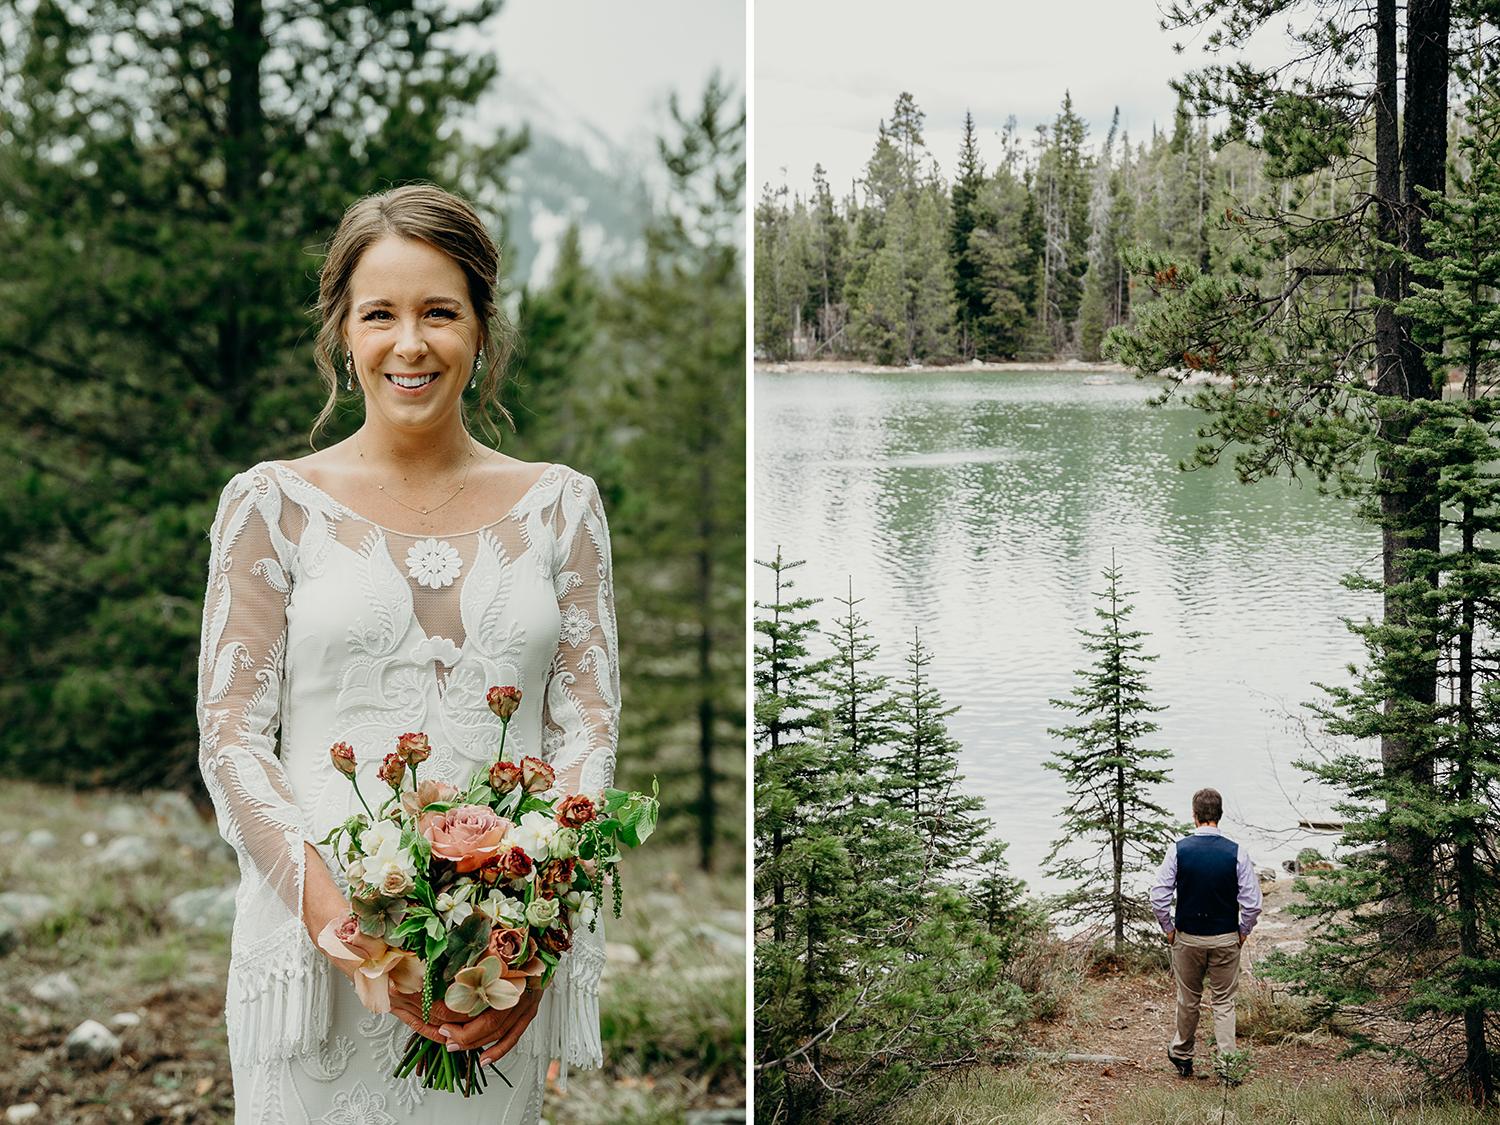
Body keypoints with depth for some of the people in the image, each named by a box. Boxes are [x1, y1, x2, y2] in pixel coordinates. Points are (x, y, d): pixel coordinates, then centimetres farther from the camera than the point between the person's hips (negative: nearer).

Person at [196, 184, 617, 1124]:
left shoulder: (559, 506, 7)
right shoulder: (273, 505, 3)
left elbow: (589, 728, 3)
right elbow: (233, 739, -2)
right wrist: (345, 920, -17)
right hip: (315, 931, -1)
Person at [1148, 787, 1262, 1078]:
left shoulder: (1179, 850, -9)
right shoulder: (1237, 852, -10)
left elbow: (1158, 897, -9)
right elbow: (1252, 902, -10)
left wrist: (1169, 929, 5)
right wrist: (1243, 932, 6)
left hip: (1187, 937, 1)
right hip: (1226, 939, -1)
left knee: (1188, 1000, 16)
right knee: (1224, 1003, 8)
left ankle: (1182, 1057, 34)